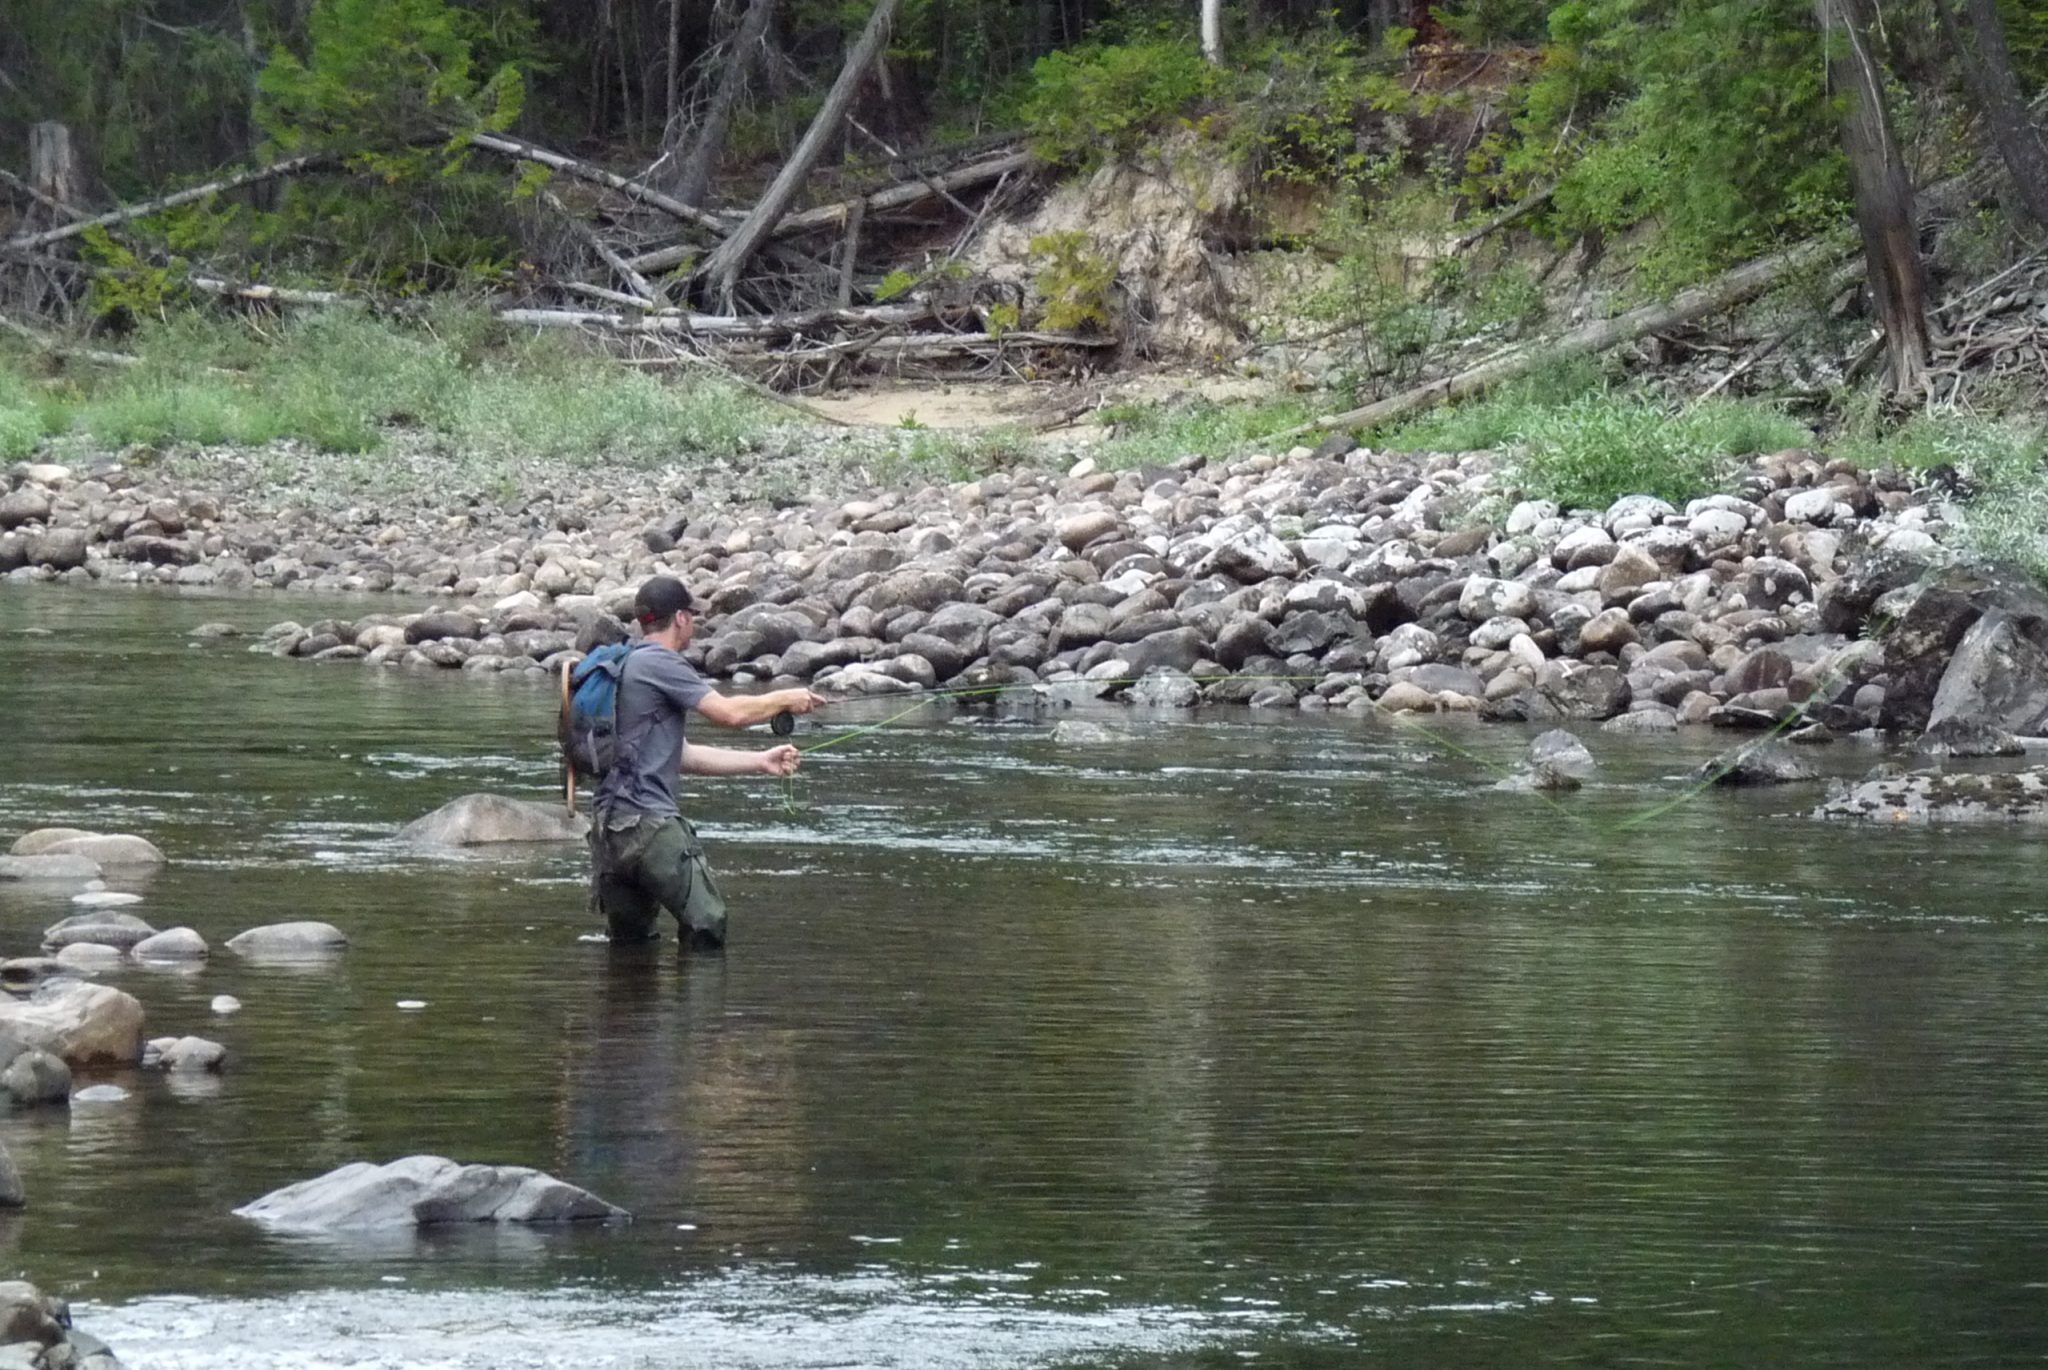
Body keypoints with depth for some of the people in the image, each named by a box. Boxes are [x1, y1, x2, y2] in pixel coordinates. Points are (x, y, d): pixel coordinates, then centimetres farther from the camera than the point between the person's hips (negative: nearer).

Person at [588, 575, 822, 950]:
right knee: (707, 927, -5)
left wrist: (761, 763, 23)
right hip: (648, 821, -9)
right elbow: (730, 712, -11)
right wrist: (785, 700, 6)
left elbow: (681, 756, 24)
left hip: (608, 821, 9)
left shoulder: (626, 666, 22)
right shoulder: (659, 663, -8)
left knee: (629, 943, 13)